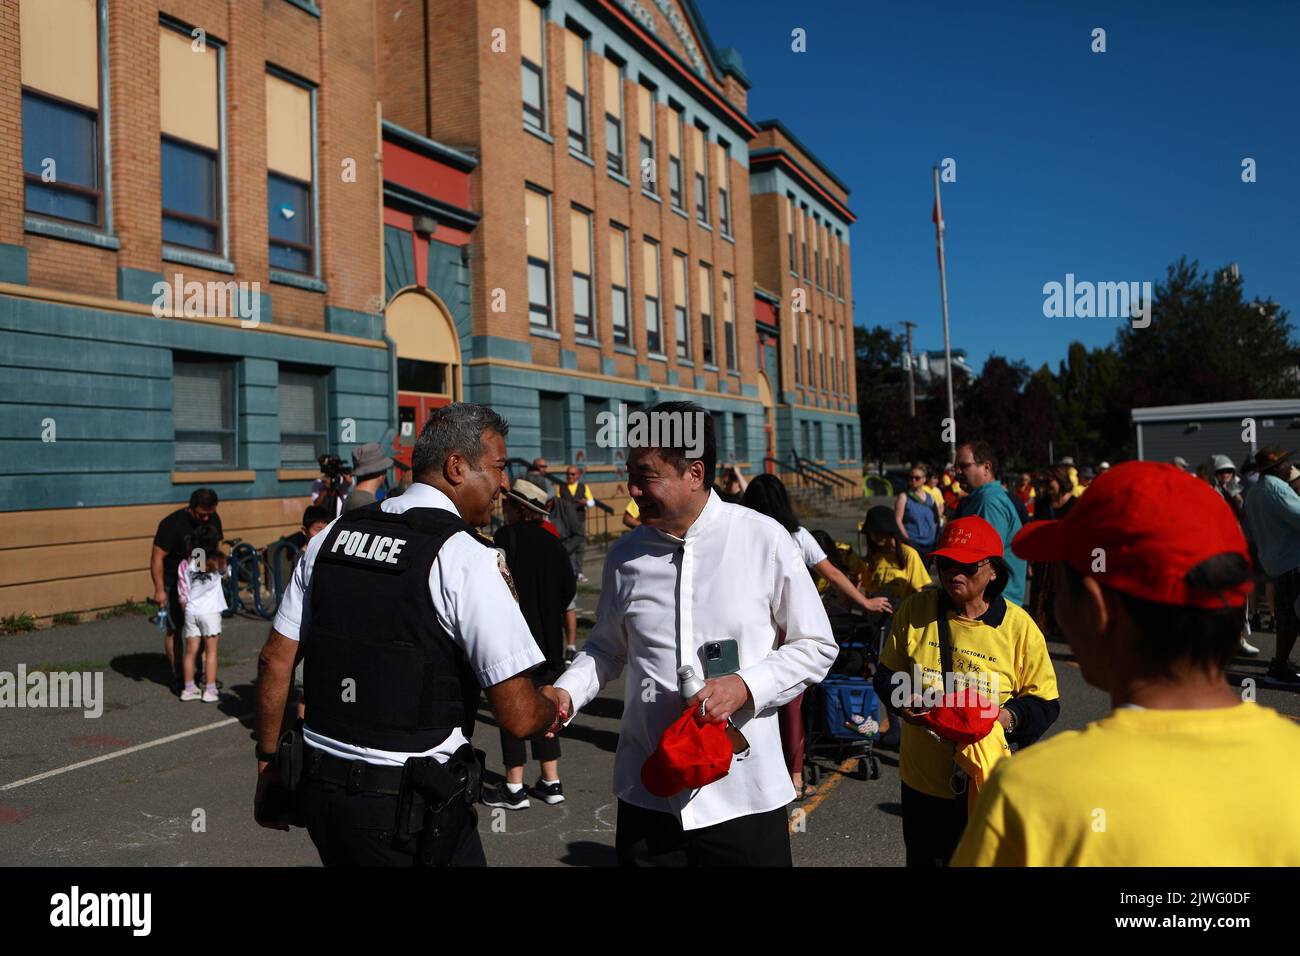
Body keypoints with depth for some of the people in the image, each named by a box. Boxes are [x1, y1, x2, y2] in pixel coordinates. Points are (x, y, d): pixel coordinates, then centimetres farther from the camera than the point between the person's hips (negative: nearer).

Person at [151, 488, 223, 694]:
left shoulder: (213, 519, -3)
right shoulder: (172, 524, -21)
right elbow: (157, 557, -19)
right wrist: (159, 590, -22)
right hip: (172, 582, -5)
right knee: (174, 630, -1)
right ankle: (176, 677, 8)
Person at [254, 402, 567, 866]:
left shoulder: (332, 535, 3)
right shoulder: (467, 557, -17)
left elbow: (275, 660, 8)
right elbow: (518, 716, -18)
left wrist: (268, 764, 19)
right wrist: (554, 710, 3)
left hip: (320, 789, 7)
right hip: (414, 808, -6)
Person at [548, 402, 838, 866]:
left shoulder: (764, 540, -10)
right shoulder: (625, 554, 0)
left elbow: (816, 647, -2)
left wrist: (744, 685, -16)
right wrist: (567, 692, -4)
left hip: (742, 790, -2)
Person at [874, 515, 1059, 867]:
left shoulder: (1019, 626, -8)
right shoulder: (914, 610, -3)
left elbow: (1044, 702, -2)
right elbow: (887, 674, 7)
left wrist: (1008, 716, -22)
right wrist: (902, 700, -13)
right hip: (922, 782, 2)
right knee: (923, 858, 19)